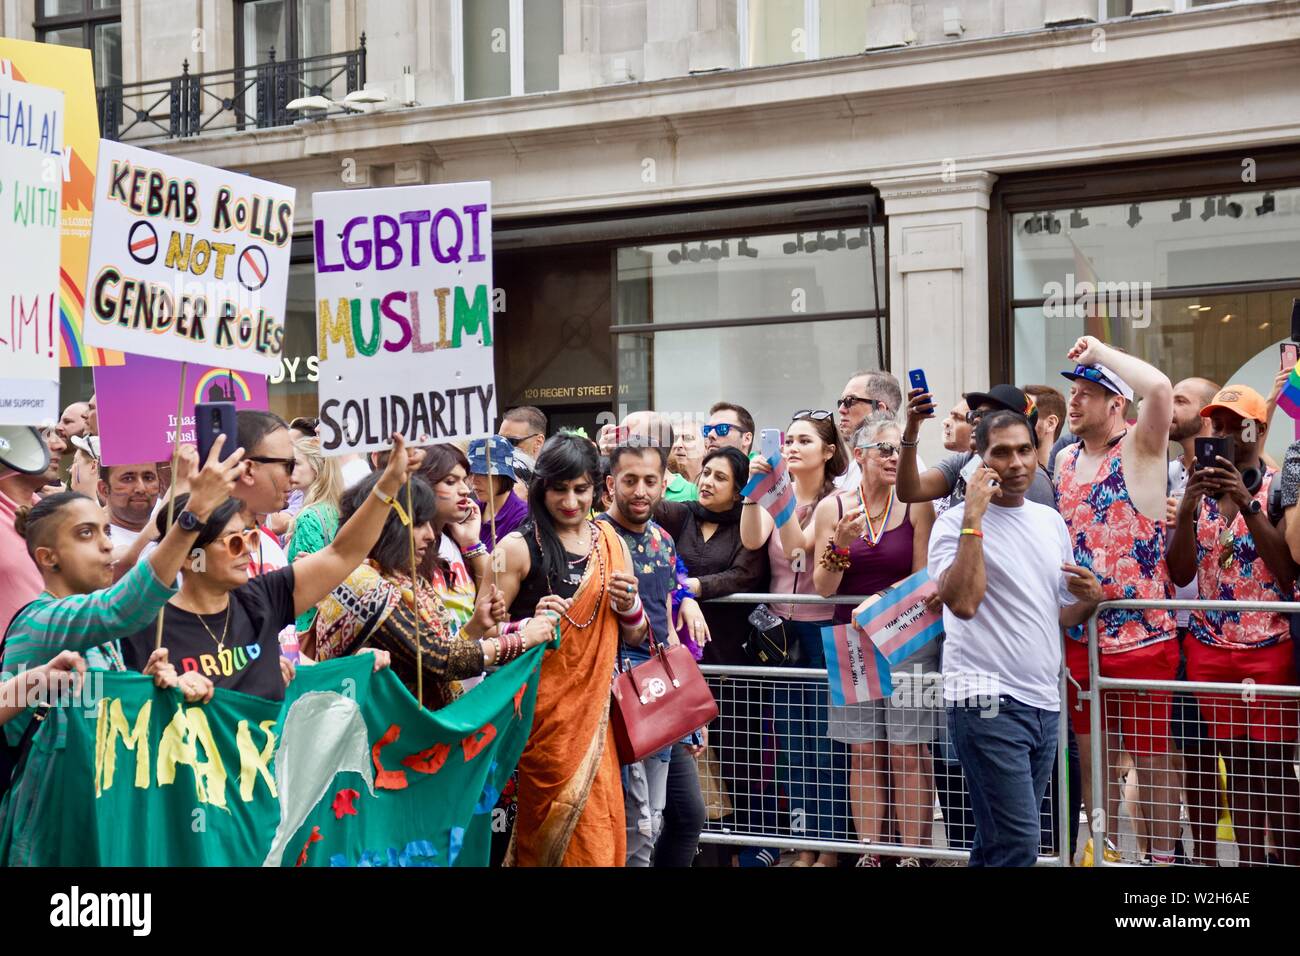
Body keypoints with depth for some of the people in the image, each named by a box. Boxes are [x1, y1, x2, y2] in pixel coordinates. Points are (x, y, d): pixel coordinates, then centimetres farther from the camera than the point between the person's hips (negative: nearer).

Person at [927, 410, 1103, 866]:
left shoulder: (1051, 521, 15)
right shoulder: (956, 523, -5)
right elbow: (962, 603, -22)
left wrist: (1089, 600, 2)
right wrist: (973, 519, -20)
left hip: (1045, 706, 7)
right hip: (989, 704, -7)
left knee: (997, 844, 12)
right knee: (1018, 846, -13)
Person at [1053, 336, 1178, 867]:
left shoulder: (1140, 449, -8)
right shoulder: (1065, 460, 11)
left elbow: (1160, 387, -28)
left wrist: (1098, 350, -17)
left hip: (1142, 636, -6)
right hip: (1080, 636, 6)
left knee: (1153, 755, 4)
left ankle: (1162, 856, 14)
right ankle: (1103, 848, 28)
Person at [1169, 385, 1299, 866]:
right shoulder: (1197, 489, 9)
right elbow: (1180, 574, 1)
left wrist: (1246, 503, -19)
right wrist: (1187, 509, -13)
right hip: (1209, 648, 3)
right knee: (1235, 765, 6)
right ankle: (1249, 860, 14)